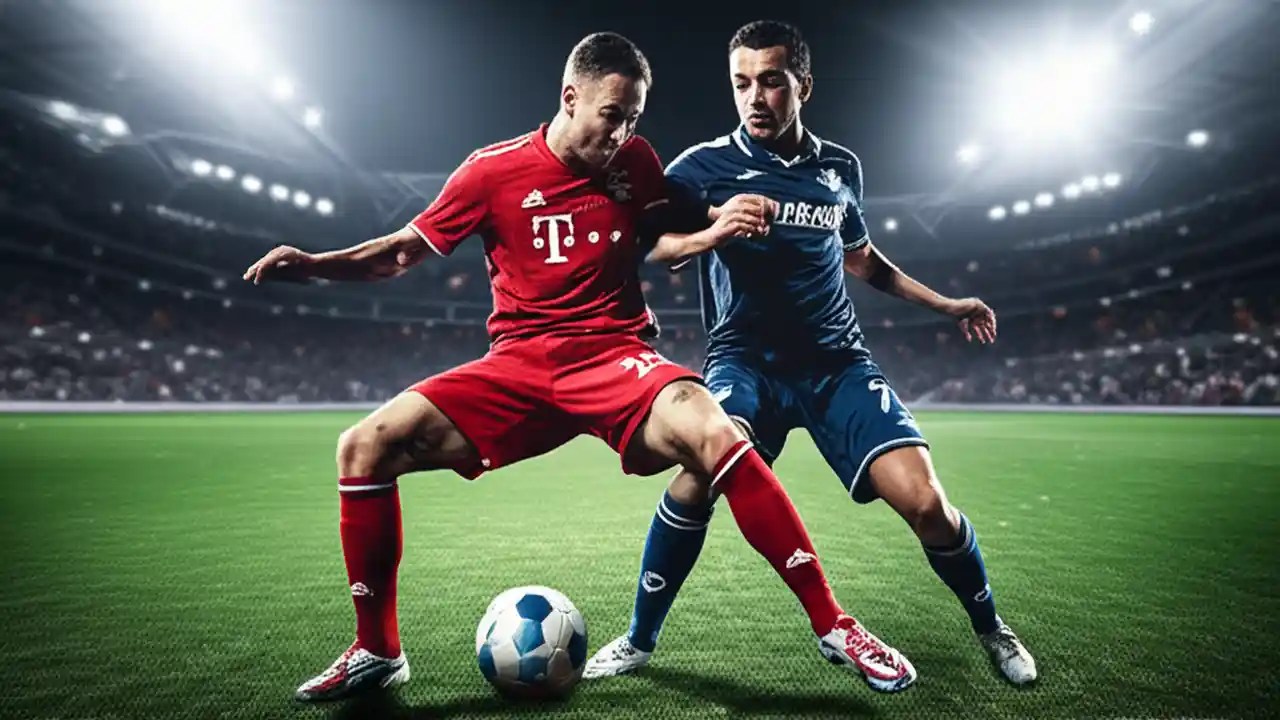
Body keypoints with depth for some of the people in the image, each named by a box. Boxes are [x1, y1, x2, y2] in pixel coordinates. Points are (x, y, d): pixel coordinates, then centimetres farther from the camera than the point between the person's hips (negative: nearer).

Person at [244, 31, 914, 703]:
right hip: (519, 364, 2)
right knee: (364, 446, -10)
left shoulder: (635, 160, 4)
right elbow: (402, 250, 8)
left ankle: (831, 625, -14)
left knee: (715, 433, -32)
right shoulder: (494, 169, 0)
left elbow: (659, 241, 19)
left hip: (616, 355, -1)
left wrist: (714, 230, -2)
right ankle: (376, 652, 10)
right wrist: (315, 263, -7)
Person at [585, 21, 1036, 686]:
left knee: (925, 501, -11)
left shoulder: (840, 167, 11)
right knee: (697, 477, -29)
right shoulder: (703, 166, -1)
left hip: (837, 361, 3)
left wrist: (943, 303, 28)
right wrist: (710, 234, -32)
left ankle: (990, 627, 22)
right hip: (745, 359, -2)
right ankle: (639, 641, -4)